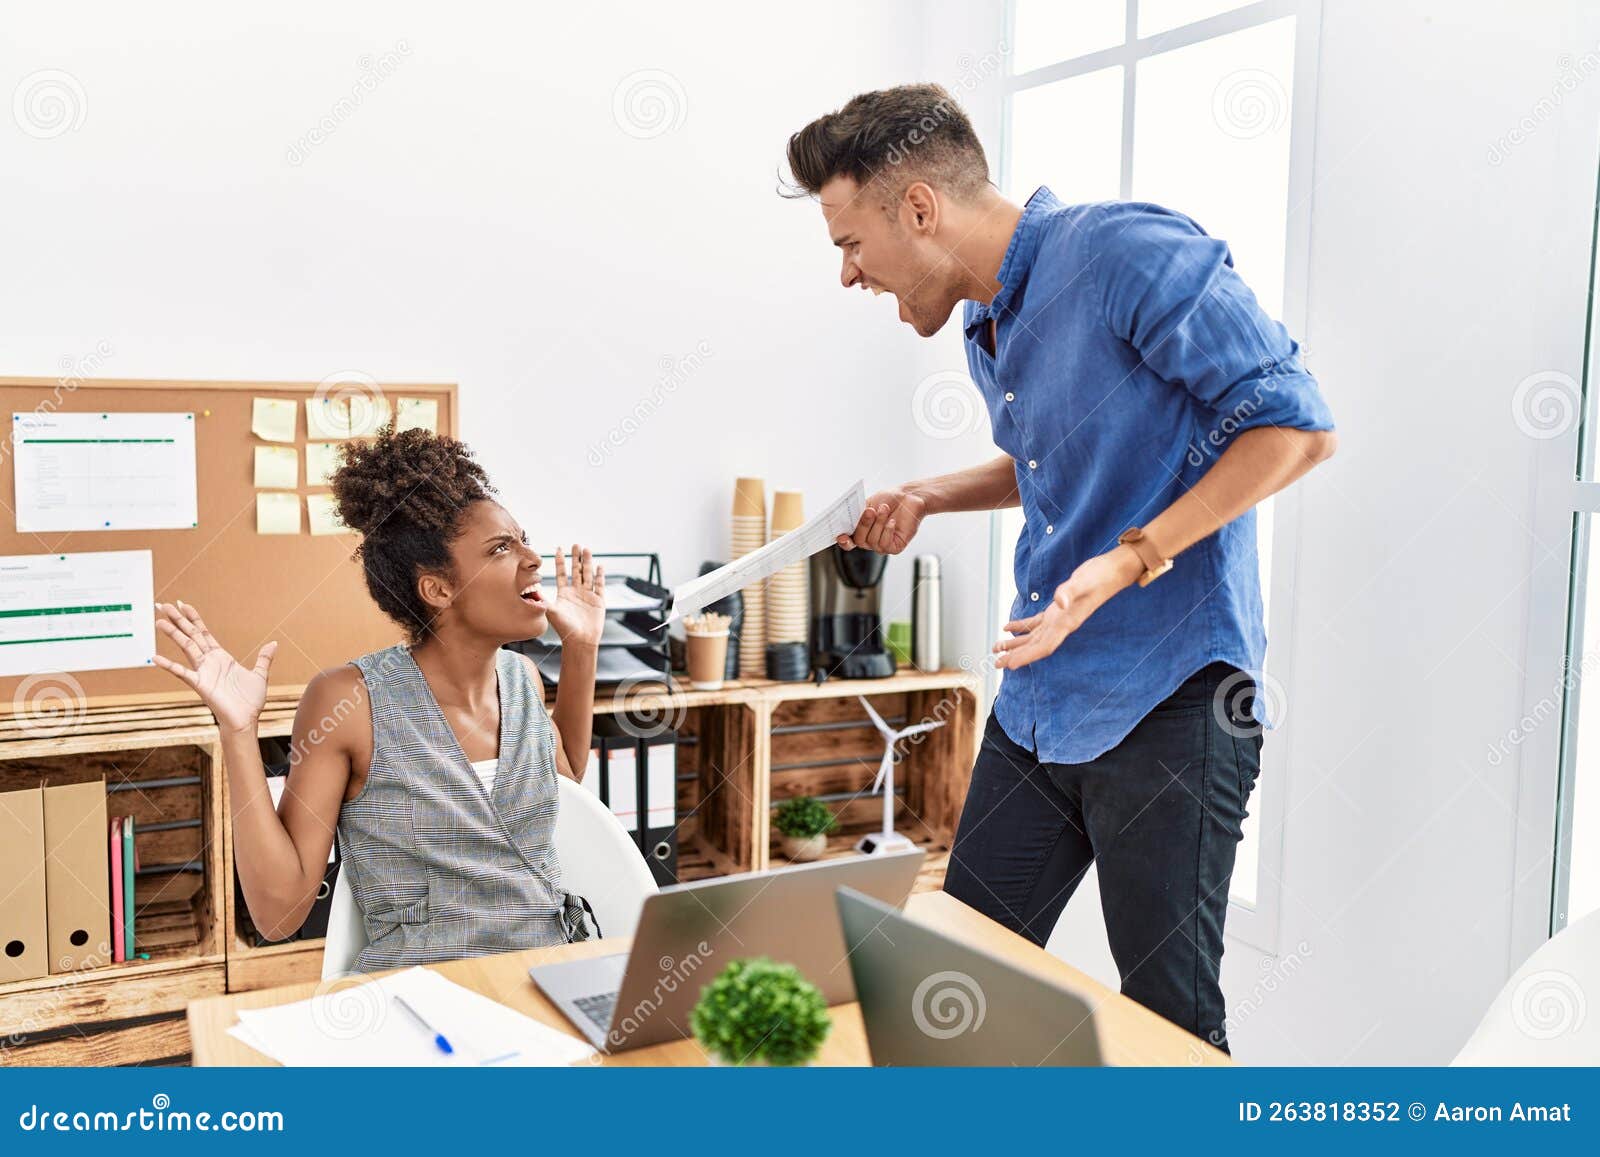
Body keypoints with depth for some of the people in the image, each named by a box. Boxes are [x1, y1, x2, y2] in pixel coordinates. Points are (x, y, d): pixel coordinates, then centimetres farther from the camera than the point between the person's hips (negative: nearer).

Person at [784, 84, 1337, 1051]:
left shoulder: (1126, 251, -14)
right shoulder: (986, 330, 13)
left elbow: (1299, 425, -17)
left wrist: (1129, 560, -23)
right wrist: (929, 497, 12)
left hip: (1165, 705, -8)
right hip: (1034, 710, 8)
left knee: (1172, 1021, 2)